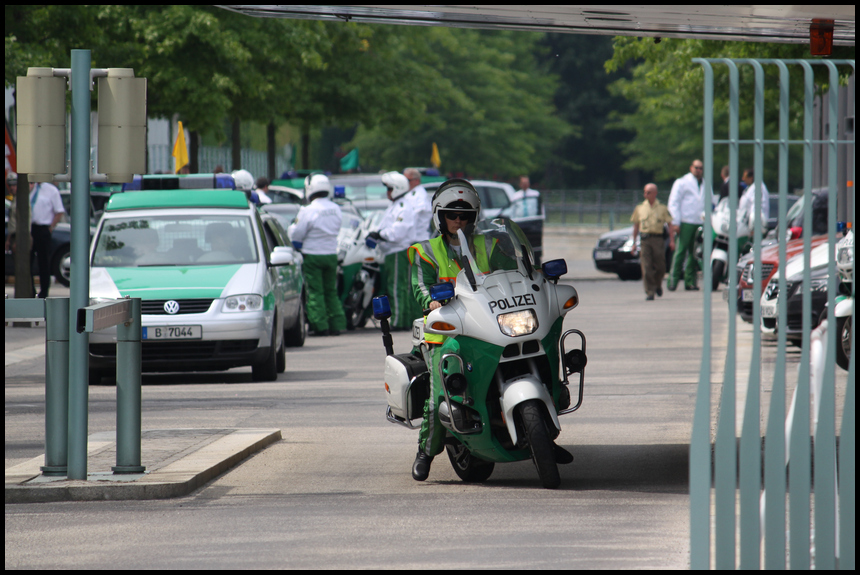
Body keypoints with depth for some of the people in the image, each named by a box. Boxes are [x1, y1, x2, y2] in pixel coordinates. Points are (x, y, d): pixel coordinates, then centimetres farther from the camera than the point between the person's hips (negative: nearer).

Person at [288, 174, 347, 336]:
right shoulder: (335, 209, 3)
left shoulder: (308, 211, -15)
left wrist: (294, 224, 10)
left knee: (315, 292, -1)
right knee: (331, 291, 13)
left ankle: (320, 326, -4)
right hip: (331, 254, 6)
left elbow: (296, 235, -10)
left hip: (313, 256, -6)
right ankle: (337, 324, 11)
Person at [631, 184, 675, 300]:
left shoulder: (662, 208, 9)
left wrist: (672, 240, -3)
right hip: (644, 239, 0)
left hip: (658, 239, 0)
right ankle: (649, 292, -7)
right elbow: (636, 226, 14)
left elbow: (670, 224, 7)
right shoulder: (640, 208, 12)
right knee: (646, 268, -9)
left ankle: (658, 285, 29)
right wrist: (634, 243, 9)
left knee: (660, 267, 1)